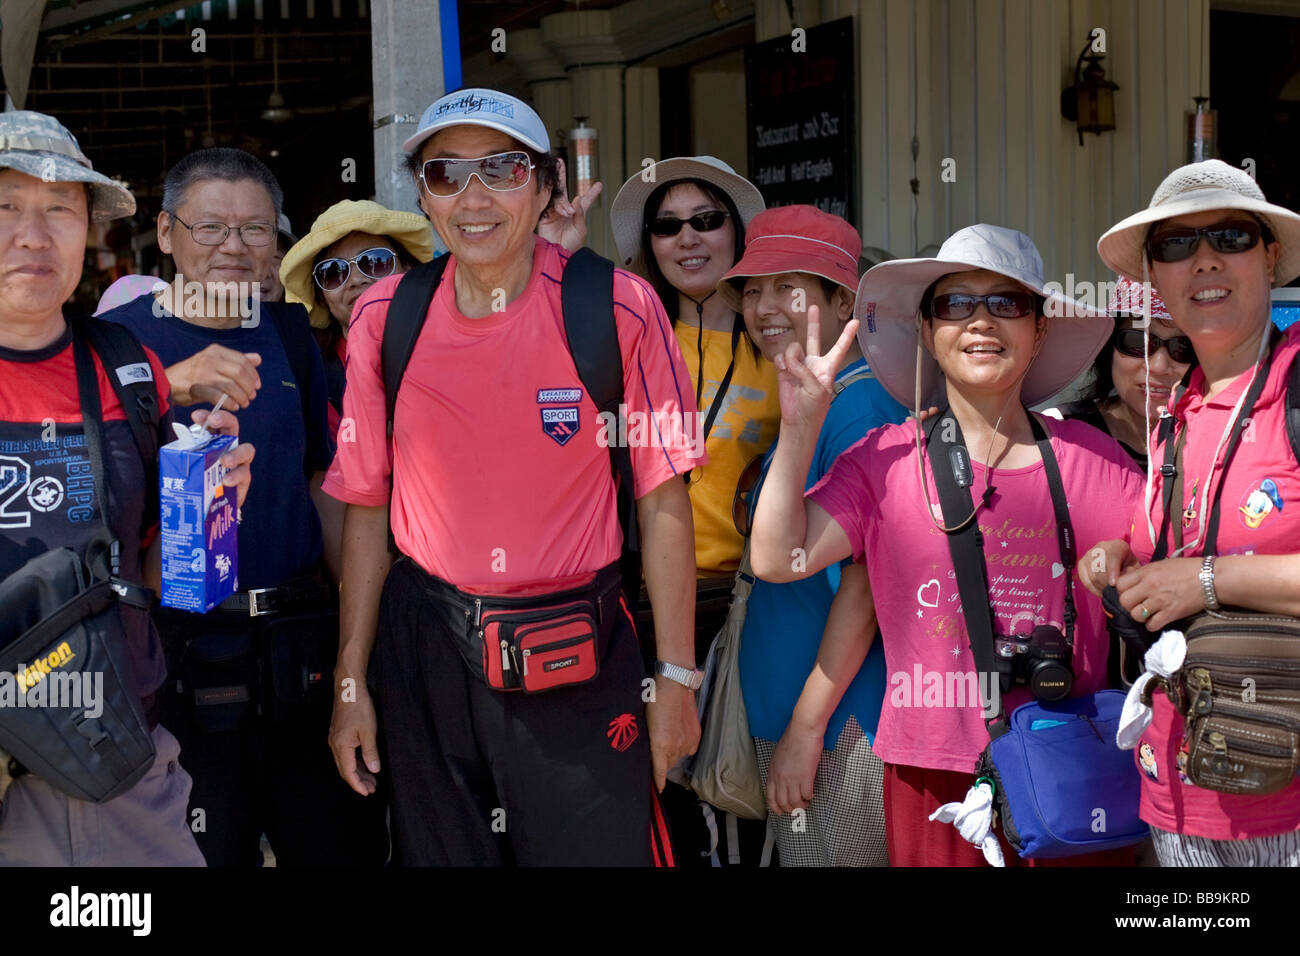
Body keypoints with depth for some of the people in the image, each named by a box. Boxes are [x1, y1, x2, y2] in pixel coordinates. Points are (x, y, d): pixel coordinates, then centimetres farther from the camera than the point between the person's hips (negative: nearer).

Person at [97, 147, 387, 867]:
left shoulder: (290, 334, 11)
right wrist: (170, 389, -33)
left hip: (301, 643, 4)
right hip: (179, 654, -3)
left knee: (346, 846, 10)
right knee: (203, 856, 6)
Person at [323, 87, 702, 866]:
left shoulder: (619, 309, -9)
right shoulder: (385, 318, -2)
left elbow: (662, 499, -6)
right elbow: (368, 506, 4)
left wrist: (676, 674, -6)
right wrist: (351, 680, 4)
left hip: (578, 657, -2)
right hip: (427, 649, 3)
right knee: (438, 852, 15)